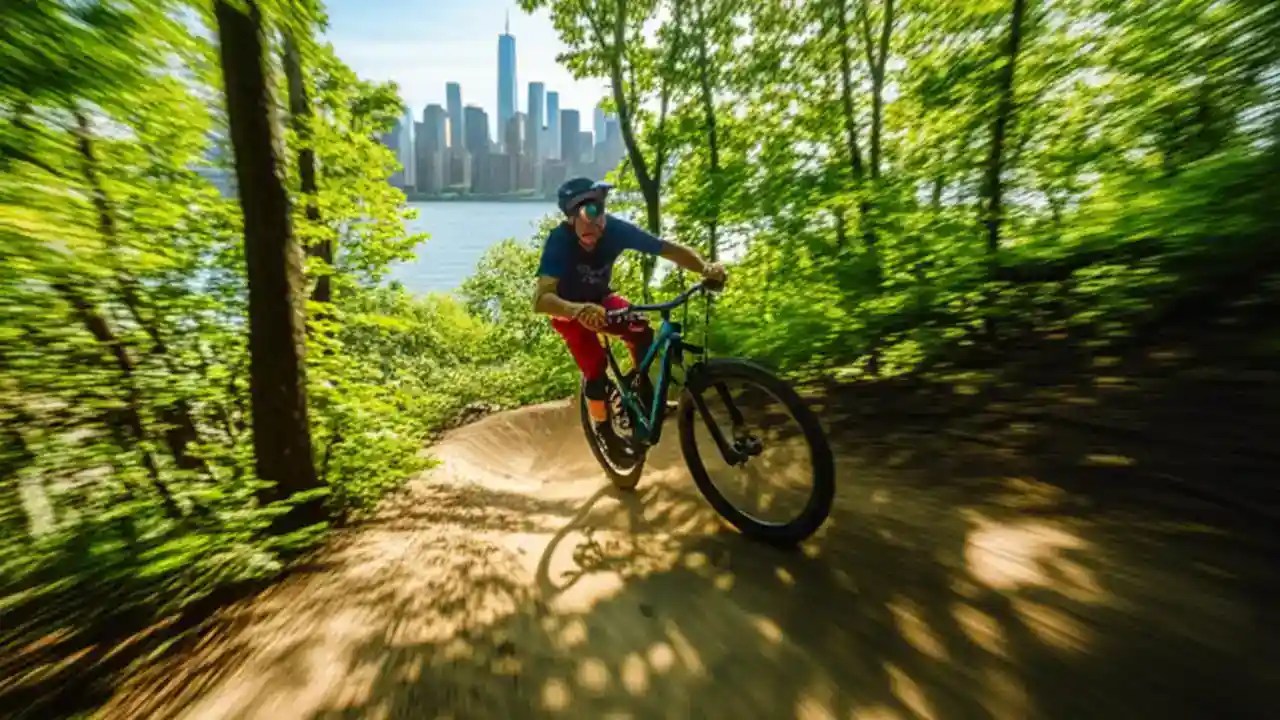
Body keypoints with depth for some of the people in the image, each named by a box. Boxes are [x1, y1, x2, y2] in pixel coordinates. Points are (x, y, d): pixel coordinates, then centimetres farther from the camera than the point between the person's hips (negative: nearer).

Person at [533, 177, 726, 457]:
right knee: (595, 367, -18)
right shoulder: (560, 241, -35)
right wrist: (579, 311, -66)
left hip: (599, 298, 3)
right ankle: (604, 430, 6)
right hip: (569, 309, -3)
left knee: (642, 333, -22)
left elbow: (670, 249, -28)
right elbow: (540, 299, -47)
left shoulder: (615, 229, -27)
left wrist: (706, 268, -46)